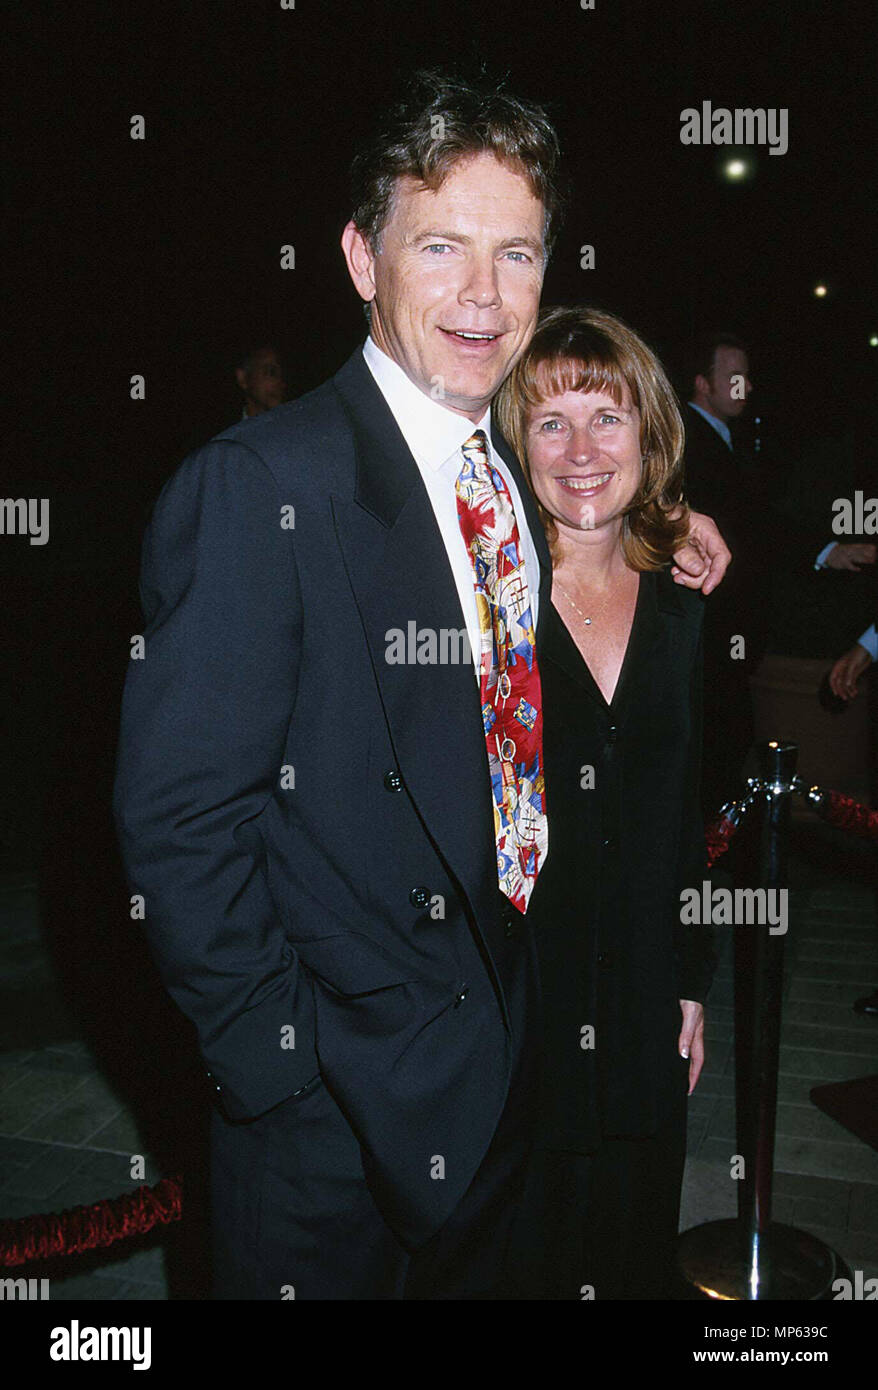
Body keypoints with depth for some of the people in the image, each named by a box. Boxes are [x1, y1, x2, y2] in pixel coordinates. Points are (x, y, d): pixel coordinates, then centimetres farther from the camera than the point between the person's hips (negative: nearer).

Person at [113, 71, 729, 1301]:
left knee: (477, 1275, 26)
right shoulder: (259, 485, -20)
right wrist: (278, 1059, -17)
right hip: (335, 1099, -6)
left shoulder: (518, 473, 3)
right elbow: (181, 817, -20)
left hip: (508, 1052, 7)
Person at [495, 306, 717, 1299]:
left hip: (641, 1012, 4)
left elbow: (685, 822, 11)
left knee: (633, 1254, 19)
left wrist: (693, 987, 10)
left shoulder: (681, 612, 3)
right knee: (512, 1257, 14)